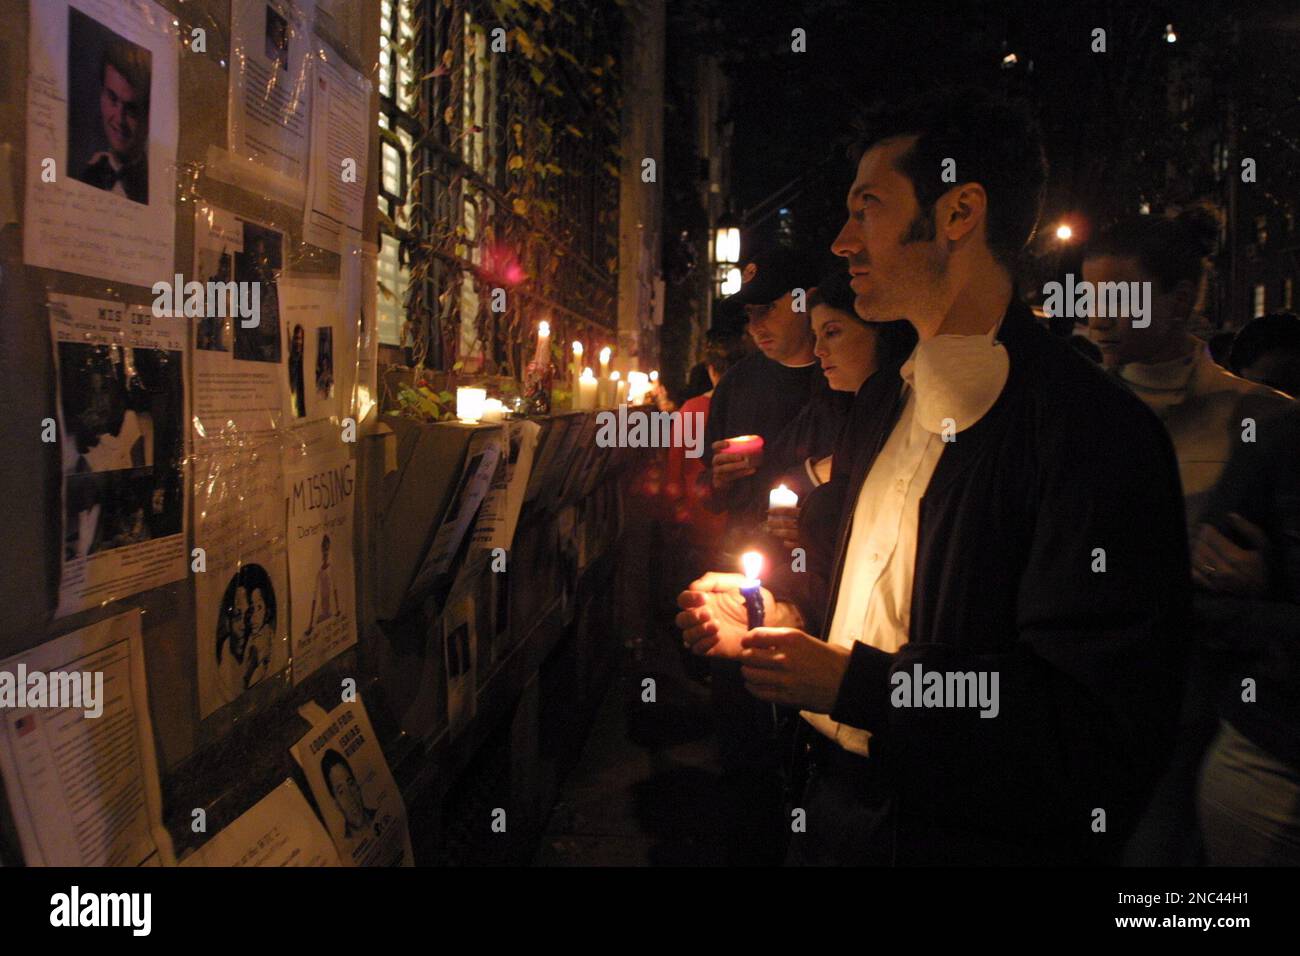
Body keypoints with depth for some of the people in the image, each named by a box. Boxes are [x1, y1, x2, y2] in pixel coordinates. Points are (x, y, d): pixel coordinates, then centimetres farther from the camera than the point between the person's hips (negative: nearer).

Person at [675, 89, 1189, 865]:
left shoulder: (1095, 430, -21)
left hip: (976, 837, -7)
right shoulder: (888, 402, 6)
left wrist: (852, 684, -24)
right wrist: (767, 622, -2)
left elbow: (1107, 734, -25)